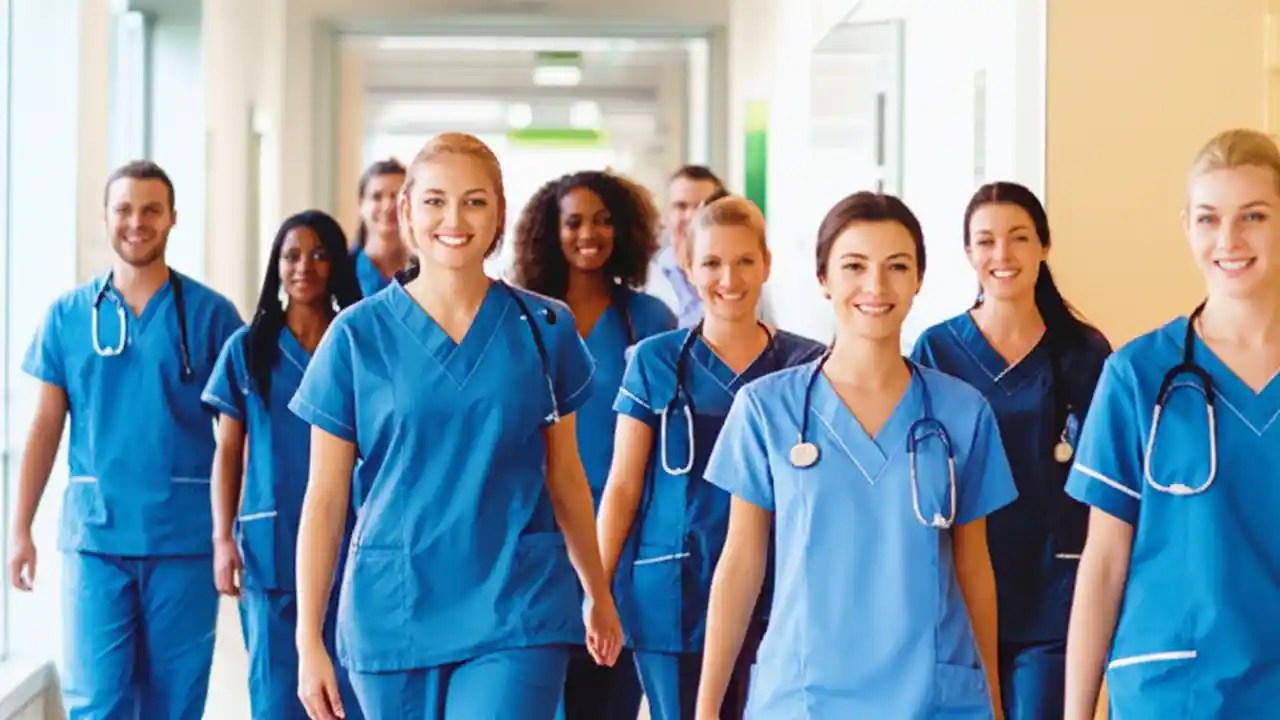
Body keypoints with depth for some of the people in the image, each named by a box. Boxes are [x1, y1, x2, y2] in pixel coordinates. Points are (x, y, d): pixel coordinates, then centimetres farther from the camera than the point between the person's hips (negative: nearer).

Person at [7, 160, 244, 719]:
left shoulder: (210, 314, 2)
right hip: (95, 534, 1)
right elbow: (46, 426, 8)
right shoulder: (68, 315, 6)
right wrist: (21, 530, 3)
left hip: (184, 537, -1)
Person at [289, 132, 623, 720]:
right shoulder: (358, 335, -1)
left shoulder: (543, 329, 3)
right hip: (394, 609, 1)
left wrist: (599, 595, 20)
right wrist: (309, 640, -4)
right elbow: (325, 499, 0)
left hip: (518, 611, 0)